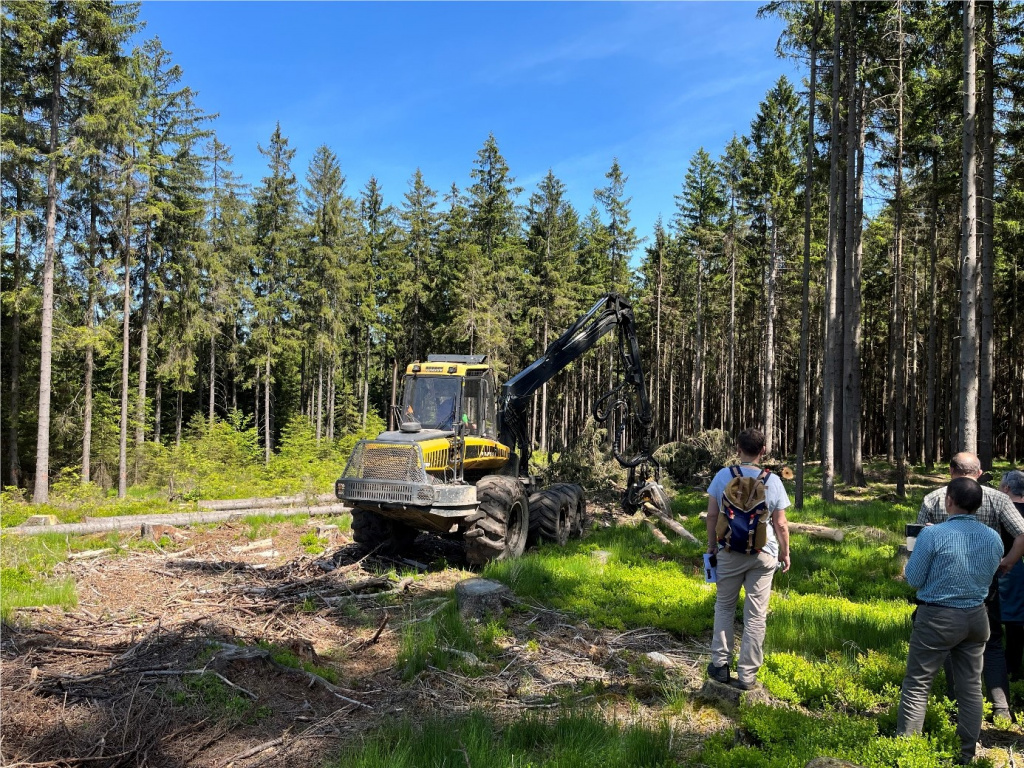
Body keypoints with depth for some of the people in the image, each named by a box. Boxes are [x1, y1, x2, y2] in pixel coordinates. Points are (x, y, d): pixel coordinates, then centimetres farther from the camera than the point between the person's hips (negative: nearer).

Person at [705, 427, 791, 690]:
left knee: (724, 607, 17)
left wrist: (711, 545, 11)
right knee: (755, 615, 6)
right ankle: (747, 674, 11)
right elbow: (781, 525, -1)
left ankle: (720, 664, 17)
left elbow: (712, 514, -1)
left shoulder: (723, 476, -5)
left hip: (730, 552, 0)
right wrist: (785, 553, 12)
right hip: (764, 554, 0)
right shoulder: (773, 481, -4)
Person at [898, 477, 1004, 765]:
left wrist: (921, 547, 4)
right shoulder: (994, 538, -1)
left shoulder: (933, 534, -18)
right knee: (971, 688, 15)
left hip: (937, 617, -5)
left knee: (917, 685, 3)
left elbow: (914, 580, -10)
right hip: (976, 617, 5)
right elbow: (988, 578, 12)